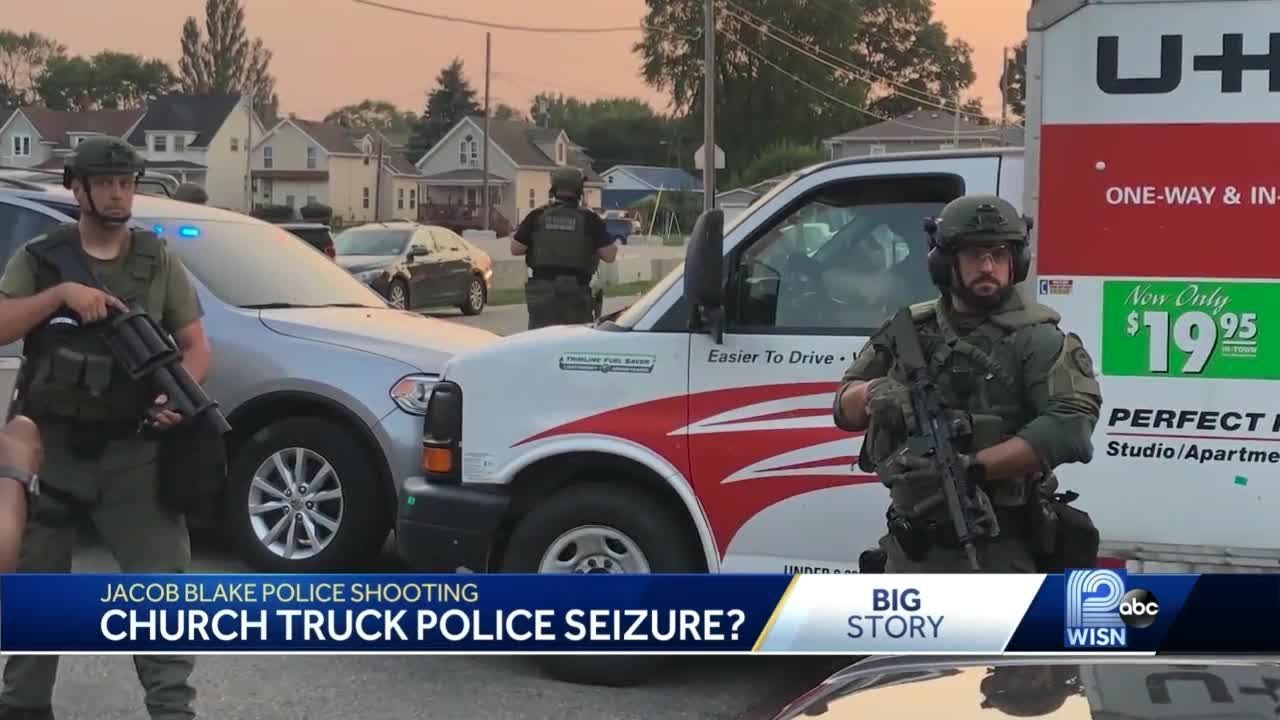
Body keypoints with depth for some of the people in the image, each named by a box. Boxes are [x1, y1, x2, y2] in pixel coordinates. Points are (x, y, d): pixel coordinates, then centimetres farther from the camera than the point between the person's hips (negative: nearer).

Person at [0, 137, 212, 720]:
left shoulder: (159, 261, 5)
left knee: (161, 583, -5)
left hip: (132, 453, 0)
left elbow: (197, 347, 2)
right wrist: (61, 293, -19)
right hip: (49, 447, 1)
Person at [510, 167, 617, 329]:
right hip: (576, 291, -2)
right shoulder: (589, 219, -4)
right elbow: (609, 255, -5)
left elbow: (515, 248, 3)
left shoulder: (537, 216, 1)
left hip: (542, 289, 2)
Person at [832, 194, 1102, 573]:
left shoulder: (1036, 339, -7)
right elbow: (845, 408, 14)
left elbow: (1069, 428, -21)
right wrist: (874, 392, -11)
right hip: (911, 548, 6)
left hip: (996, 554, -6)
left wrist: (971, 467, -28)